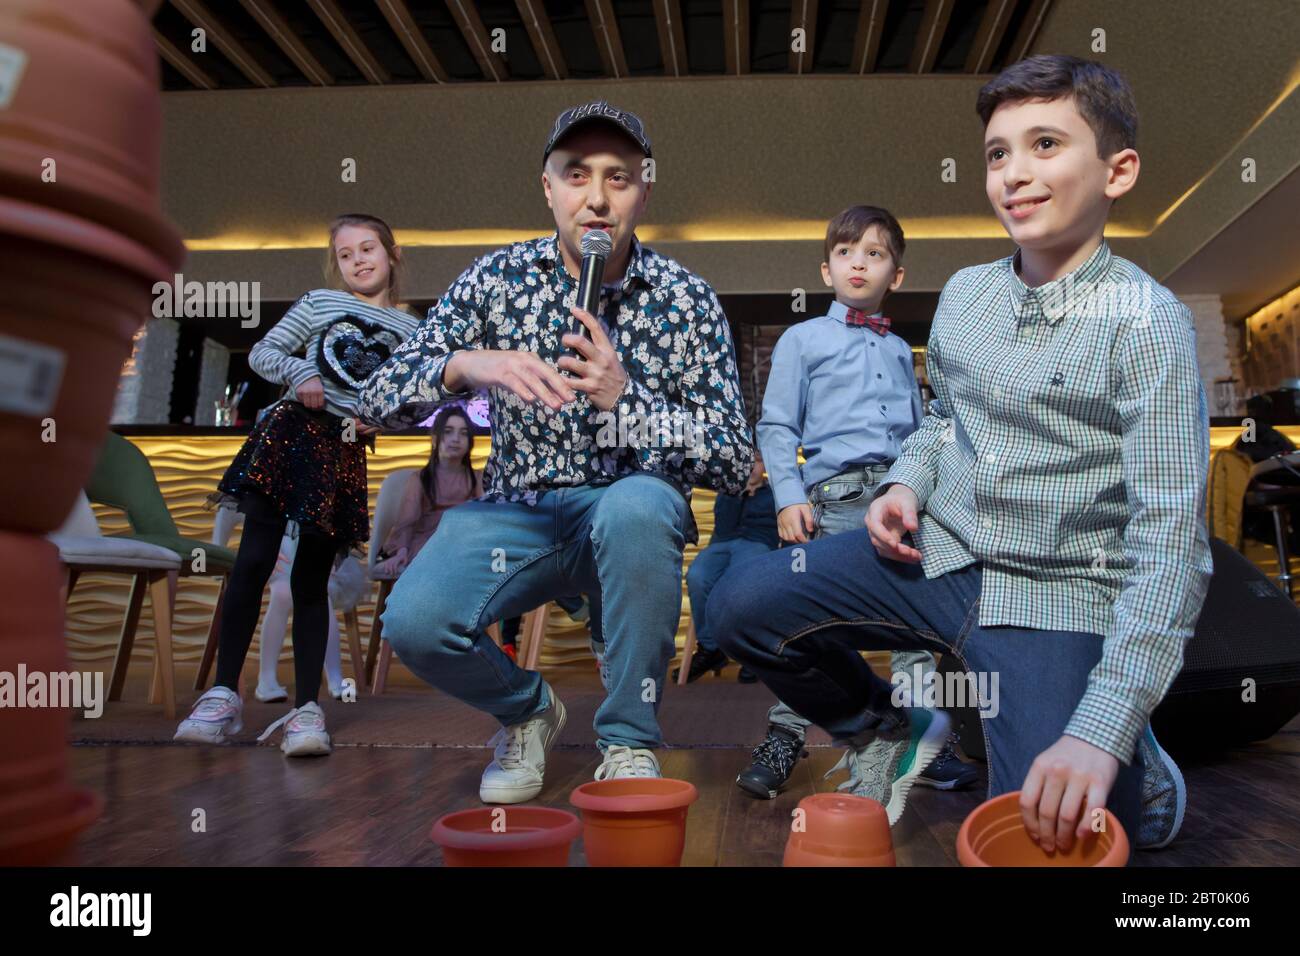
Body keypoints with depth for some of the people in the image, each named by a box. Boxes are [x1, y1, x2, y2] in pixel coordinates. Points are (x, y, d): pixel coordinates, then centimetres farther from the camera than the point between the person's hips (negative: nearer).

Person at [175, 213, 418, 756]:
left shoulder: (409, 329, 12)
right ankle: (223, 695, 1)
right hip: (291, 433, 0)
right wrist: (300, 372, -9)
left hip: (346, 452, 1)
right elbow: (262, 352, 9)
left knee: (311, 579, 2)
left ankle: (306, 709, 3)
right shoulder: (319, 303, 9)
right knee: (254, 560, -7)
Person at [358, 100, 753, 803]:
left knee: (635, 506, -37)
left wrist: (623, 397, -26)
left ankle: (629, 744, -14)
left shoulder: (684, 300, -5)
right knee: (413, 622, -25)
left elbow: (735, 460, -12)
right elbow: (378, 400, -5)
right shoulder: (498, 279, 0)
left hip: (630, 508, -1)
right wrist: (465, 365, -27)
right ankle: (526, 710, 11)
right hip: (518, 510, 2)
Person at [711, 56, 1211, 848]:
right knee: (744, 606, -7)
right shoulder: (965, 292, 4)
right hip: (935, 556, 5)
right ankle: (893, 730, 19)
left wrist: (1103, 731, -27)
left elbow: (1171, 541, -19)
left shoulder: (1146, 322, -14)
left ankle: (1136, 765, 20)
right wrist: (906, 484, 0)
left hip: (1056, 595, -5)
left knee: (1045, 836, -17)